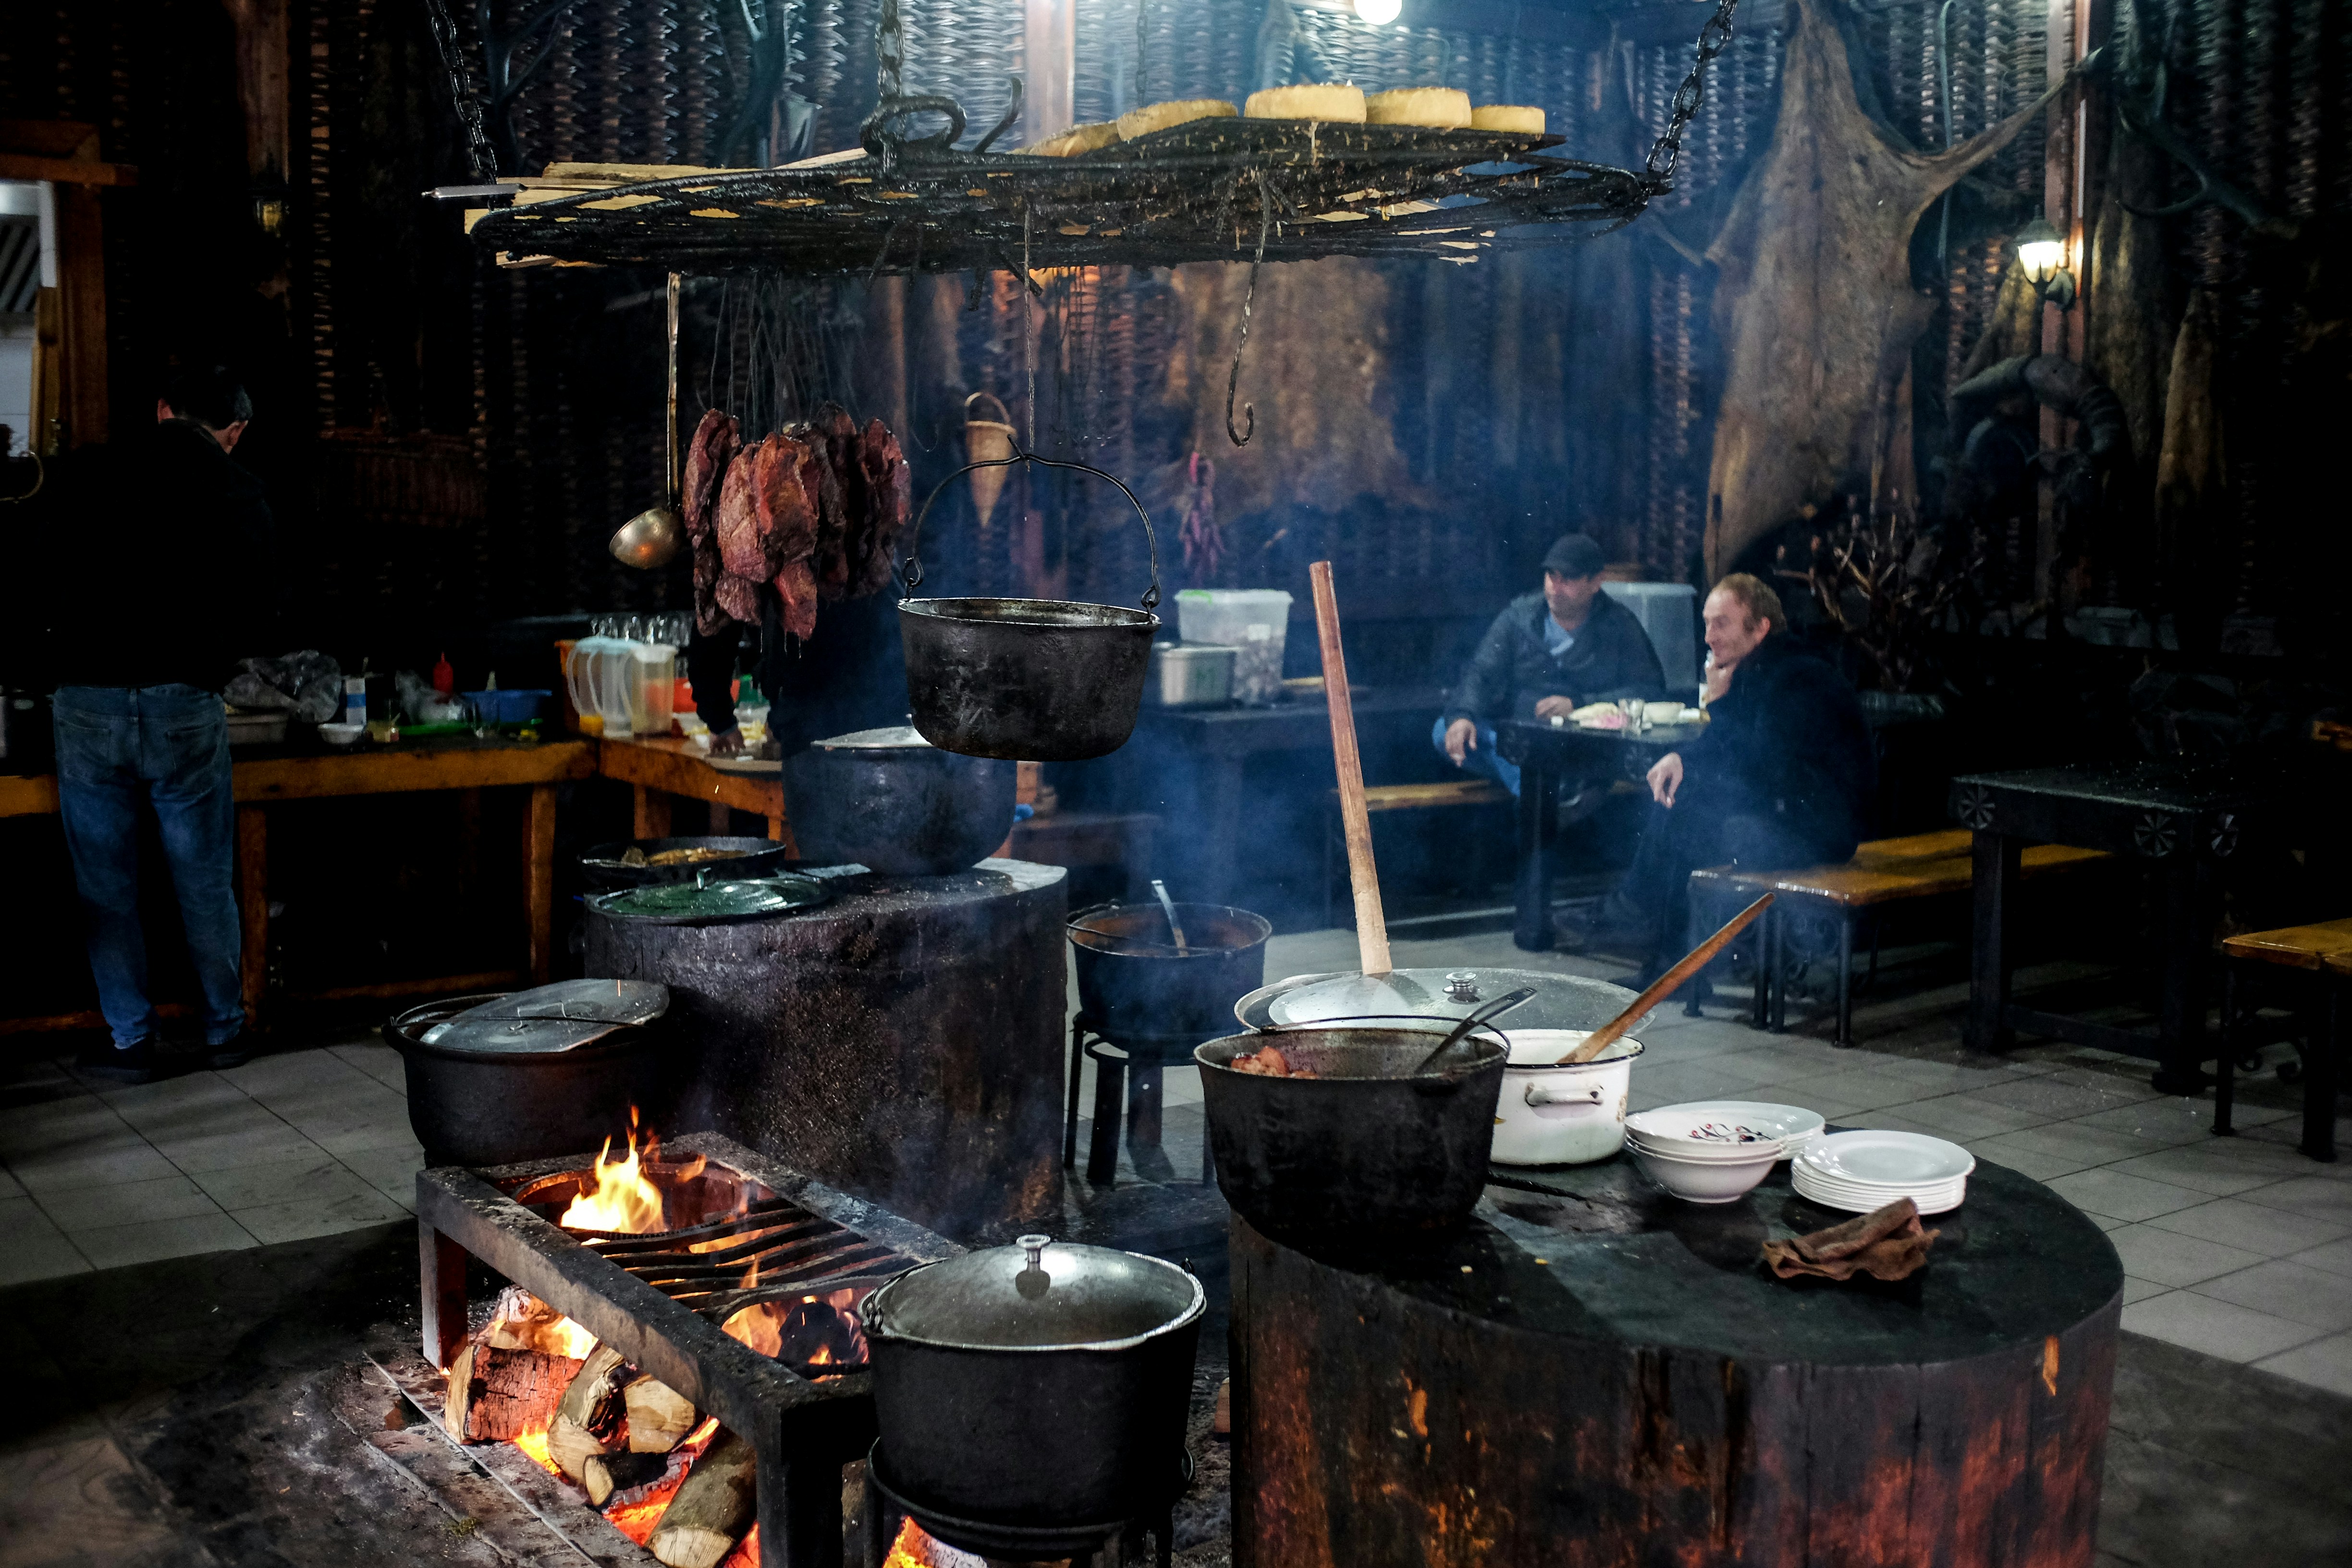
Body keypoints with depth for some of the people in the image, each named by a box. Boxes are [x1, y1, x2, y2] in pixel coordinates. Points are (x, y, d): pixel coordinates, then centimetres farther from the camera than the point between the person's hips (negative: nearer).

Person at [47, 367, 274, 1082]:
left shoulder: (86, 474, 3)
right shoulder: (243, 497, 4)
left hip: (87, 701, 0)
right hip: (186, 706, 0)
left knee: (105, 883, 10)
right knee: (205, 881, 11)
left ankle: (131, 1040, 15)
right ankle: (224, 1029, 20)